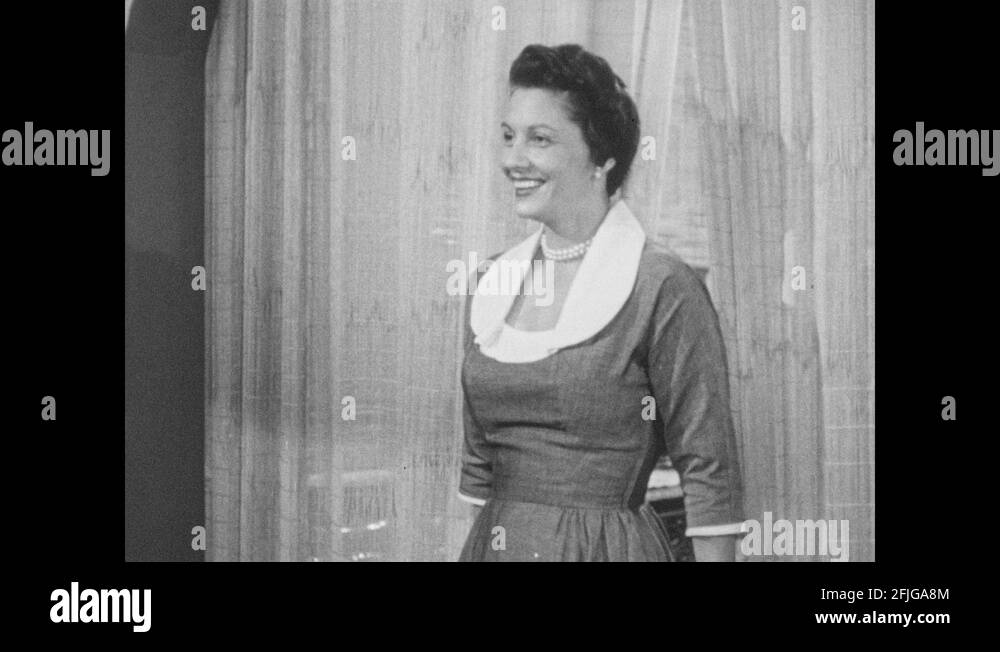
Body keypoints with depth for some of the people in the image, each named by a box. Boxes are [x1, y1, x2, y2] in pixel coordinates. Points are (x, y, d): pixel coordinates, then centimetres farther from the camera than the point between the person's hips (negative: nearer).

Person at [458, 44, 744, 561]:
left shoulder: (663, 288, -12)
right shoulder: (493, 286, 6)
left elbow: (709, 469, -12)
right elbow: (479, 460, 13)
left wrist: (714, 556, -15)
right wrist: (471, 546, 11)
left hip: (606, 545, -5)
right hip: (492, 543, 5)